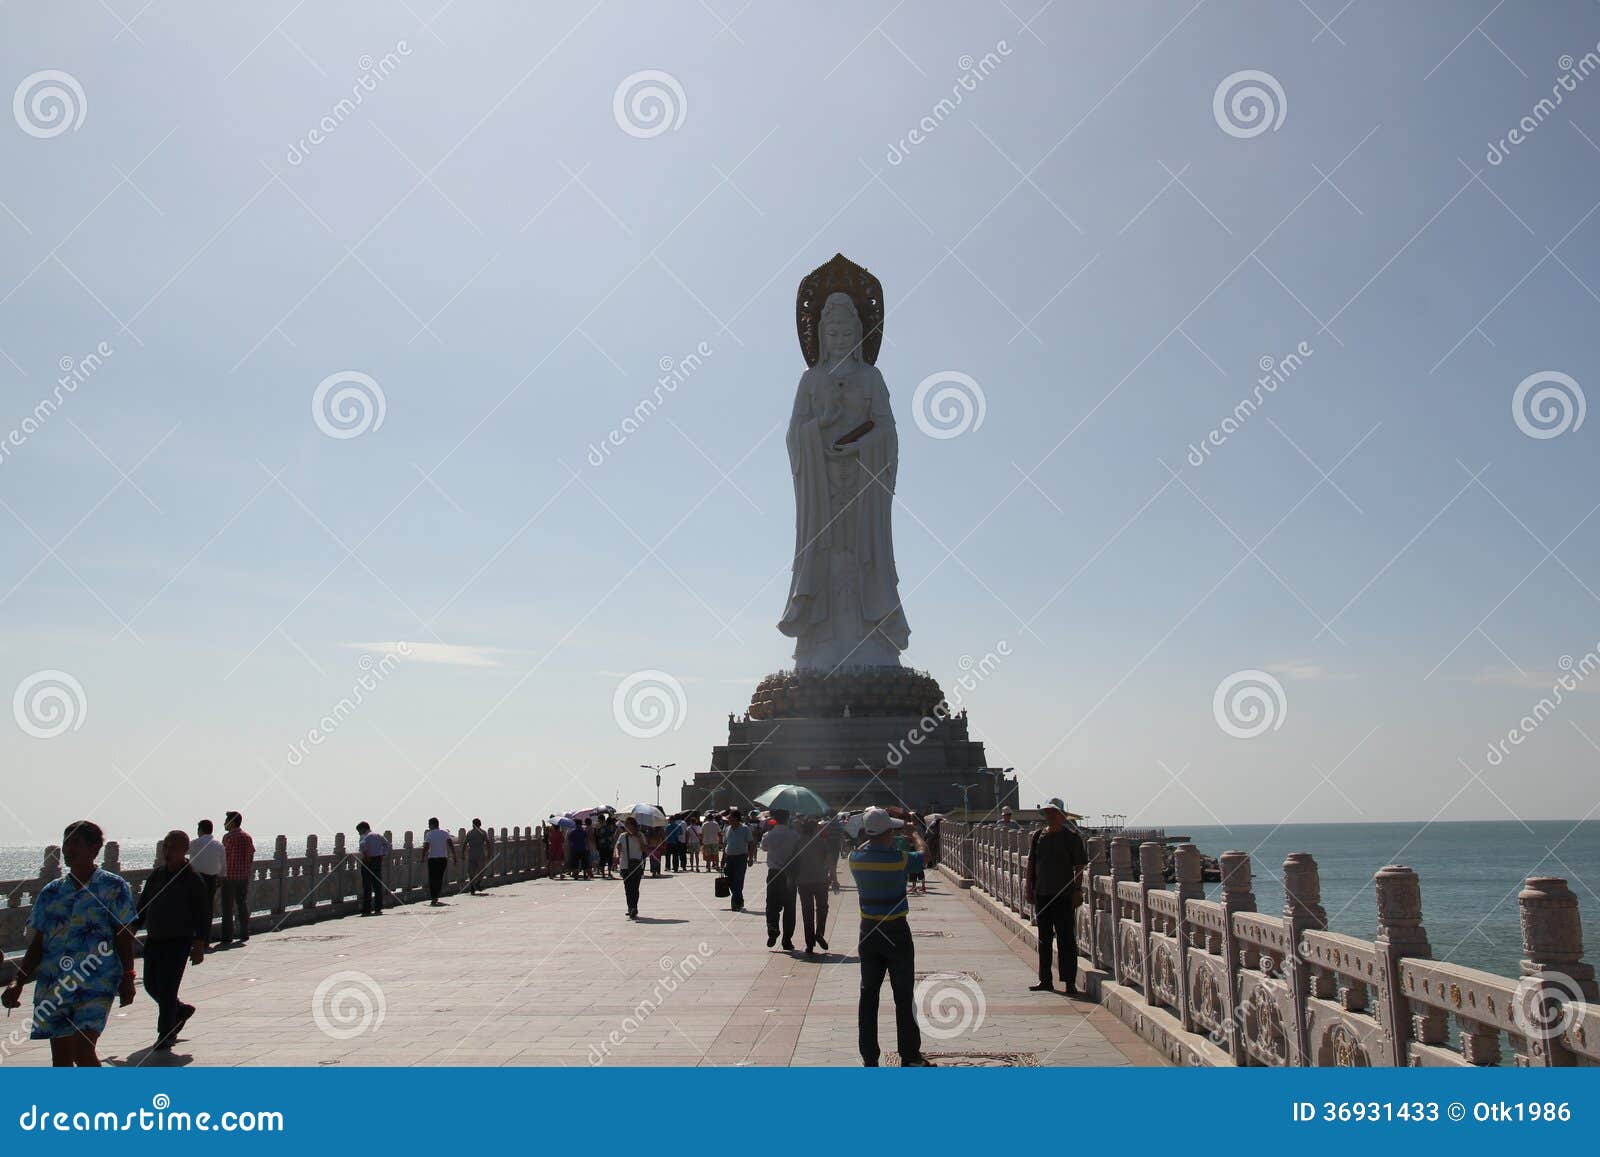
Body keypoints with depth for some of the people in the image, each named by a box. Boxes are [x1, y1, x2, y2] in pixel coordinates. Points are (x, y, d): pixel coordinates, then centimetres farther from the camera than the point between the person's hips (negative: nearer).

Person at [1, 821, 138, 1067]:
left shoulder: (114, 887, -1)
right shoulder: (50, 892, 10)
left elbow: (124, 937, 0)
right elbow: (36, 945, 12)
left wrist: (126, 979, -4)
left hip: (96, 985, -4)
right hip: (53, 986, 5)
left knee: (83, 1050, -16)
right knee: (60, 1057, 7)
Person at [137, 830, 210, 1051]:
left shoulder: (193, 880, -9)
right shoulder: (156, 876, 8)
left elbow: (203, 915, -10)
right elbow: (142, 908, 16)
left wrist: (199, 945, -13)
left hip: (178, 943, -6)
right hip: (153, 940, 6)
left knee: (166, 989, -7)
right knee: (151, 985, 12)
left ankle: (165, 1035, 6)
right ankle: (180, 1010, 36)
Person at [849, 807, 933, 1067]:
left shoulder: (855, 858, -7)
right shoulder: (898, 859, -18)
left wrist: (873, 836, 25)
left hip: (868, 931, 4)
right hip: (896, 933, -4)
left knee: (868, 995, 9)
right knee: (904, 997, 5)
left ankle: (869, 1058, 12)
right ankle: (910, 1057, 12)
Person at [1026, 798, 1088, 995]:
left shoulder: (1071, 837, -4)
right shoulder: (1038, 836, 9)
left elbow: (1080, 866, -4)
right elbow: (1031, 863, 14)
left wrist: (1077, 890, -9)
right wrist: (1029, 888, 11)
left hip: (1063, 894, -5)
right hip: (1041, 893, 5)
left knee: (1066, 938, -4)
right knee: (1044, 937, 11)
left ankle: (1070, 981, 0)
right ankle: (1045, 980, 19)